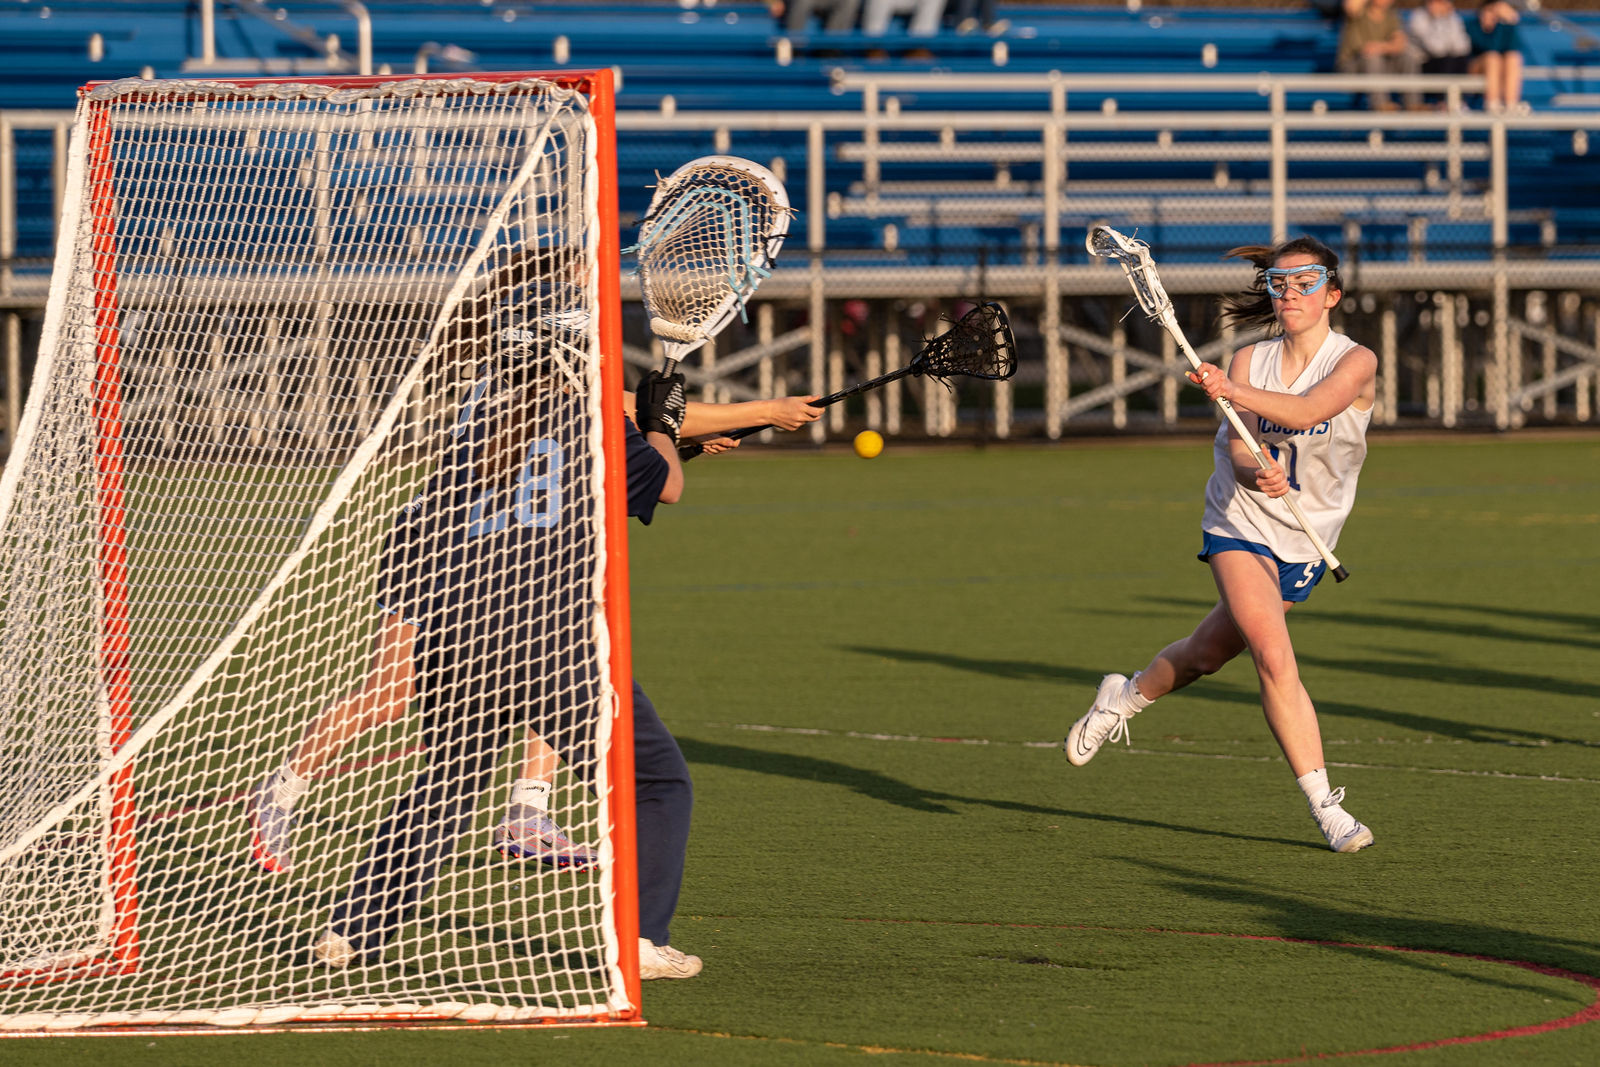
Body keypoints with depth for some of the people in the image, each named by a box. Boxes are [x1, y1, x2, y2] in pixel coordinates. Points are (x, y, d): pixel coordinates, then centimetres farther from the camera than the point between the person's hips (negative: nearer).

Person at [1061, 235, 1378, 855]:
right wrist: (1255, 473, -36)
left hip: (1304, 542, 1)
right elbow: (1237, 445, -13)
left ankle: (1126, 696, 43)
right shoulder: (1249, 361, -1)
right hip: (1240, 524, -1)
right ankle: (1324, 804, -15)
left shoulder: (1355, 362, -11)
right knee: (1274, 657, -19)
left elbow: (1305, 411, -30)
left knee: (1208, 652, 12)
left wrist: (1233, 392, -44)